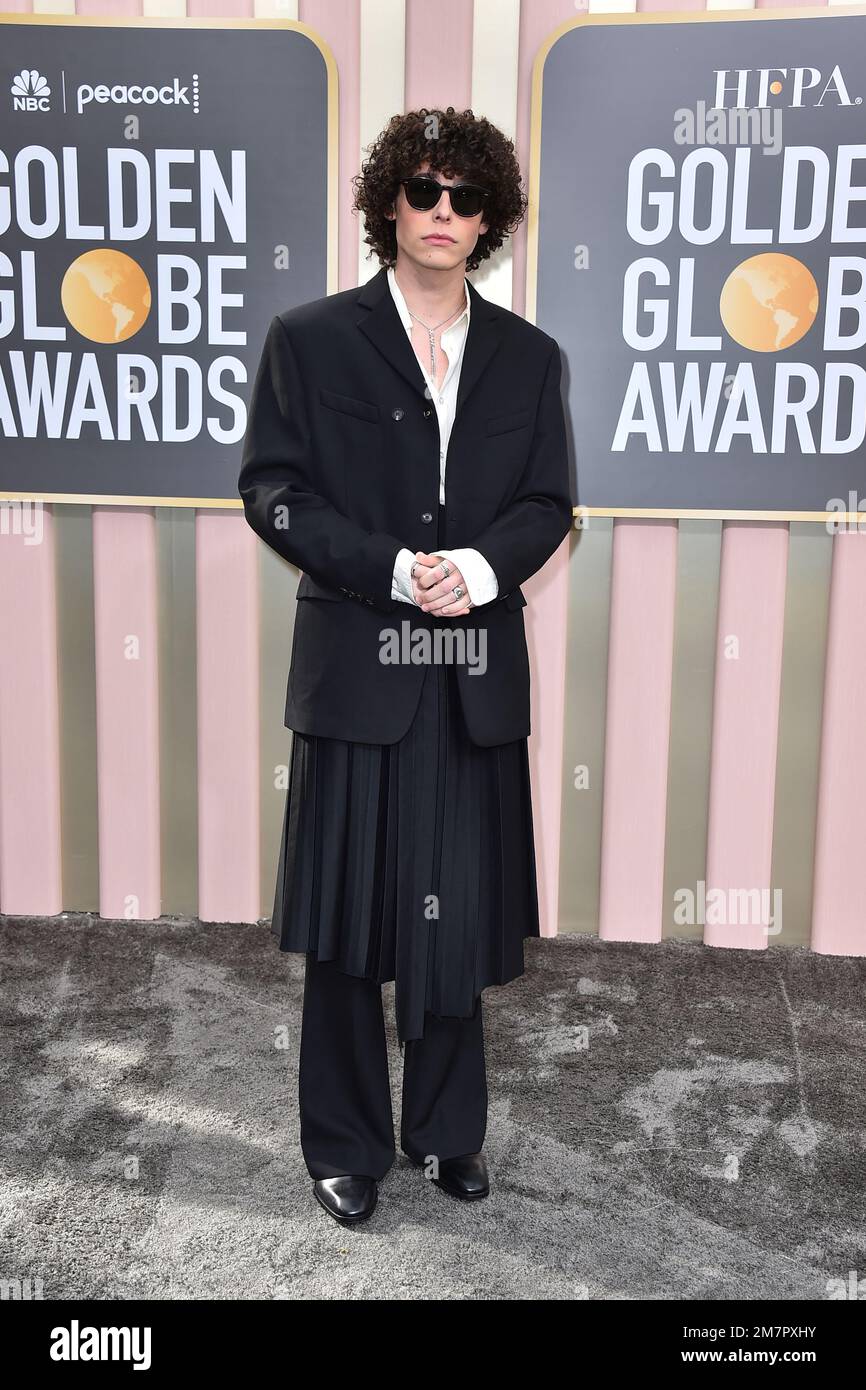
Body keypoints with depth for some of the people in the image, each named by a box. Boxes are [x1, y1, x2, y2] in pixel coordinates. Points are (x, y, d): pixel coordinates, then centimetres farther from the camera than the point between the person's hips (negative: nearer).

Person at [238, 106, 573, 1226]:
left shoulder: (527, 355, 11)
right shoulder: (309, 339, 3)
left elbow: (549, 503, 9)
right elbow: (270, 490, -3)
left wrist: (485, 564, -13)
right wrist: (391, 569, -15)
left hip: (476, 673, 3)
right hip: (356, 668, -2)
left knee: (458, 913, 10)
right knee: (348, 919, 6)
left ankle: (447, 1132, 30)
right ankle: (345, 1147, 25)